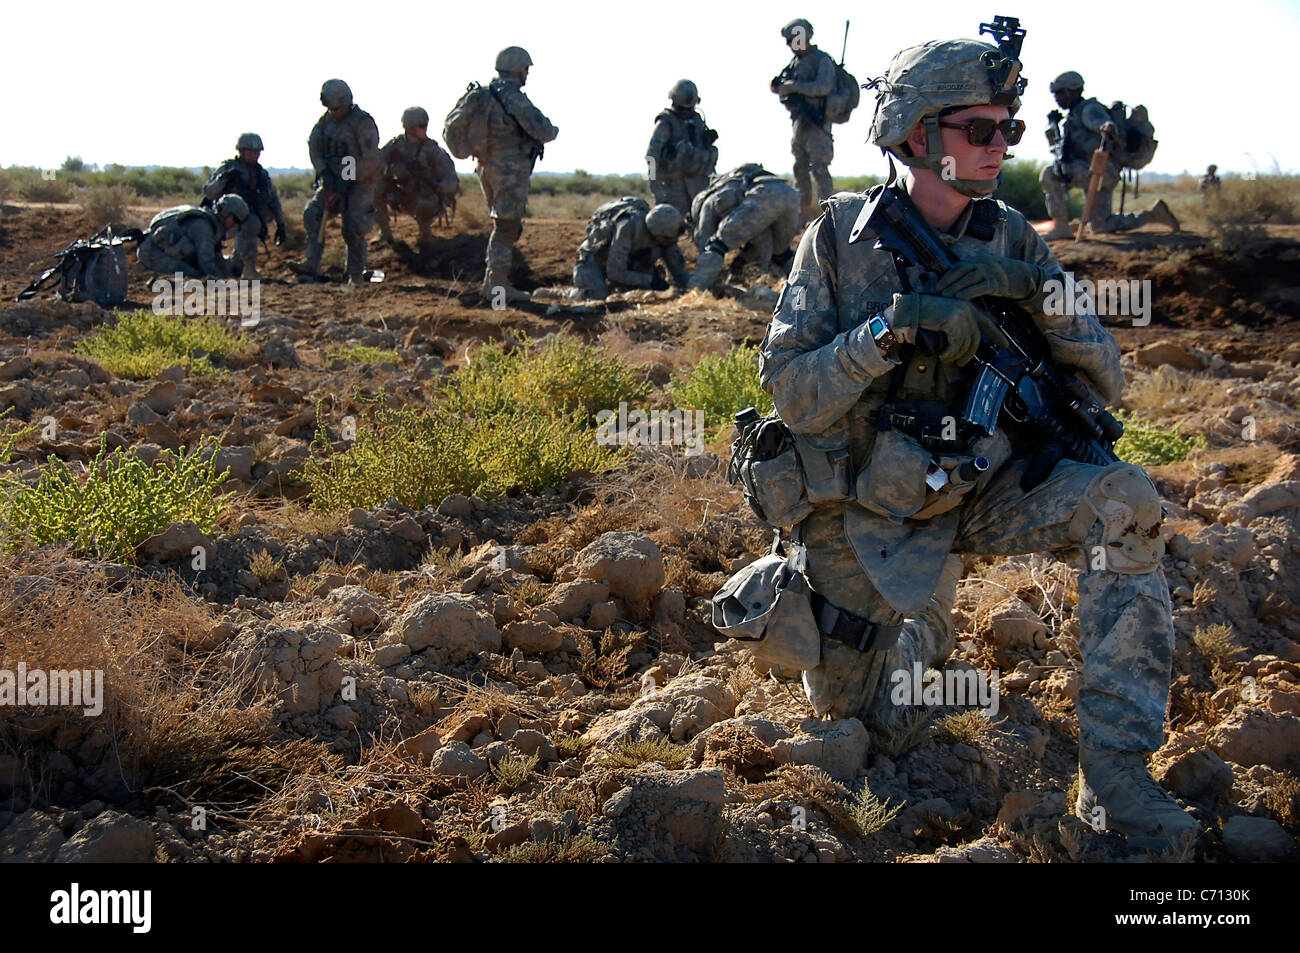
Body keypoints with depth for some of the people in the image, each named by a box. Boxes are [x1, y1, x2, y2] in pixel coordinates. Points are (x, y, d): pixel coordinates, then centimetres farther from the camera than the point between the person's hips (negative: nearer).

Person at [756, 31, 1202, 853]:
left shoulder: (1010, 238, -4)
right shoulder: (842, 237, -11)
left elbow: (1106, 381, -6)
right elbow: (789, 392, -16)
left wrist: (1037, 290, -26)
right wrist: (893, 328, -32)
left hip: (984, 490, 1)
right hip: (871, 514, -1)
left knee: (1124, 502, -27)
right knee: (854, 718, 6)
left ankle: (1116, 771, -24)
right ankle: (918, 632, 41)